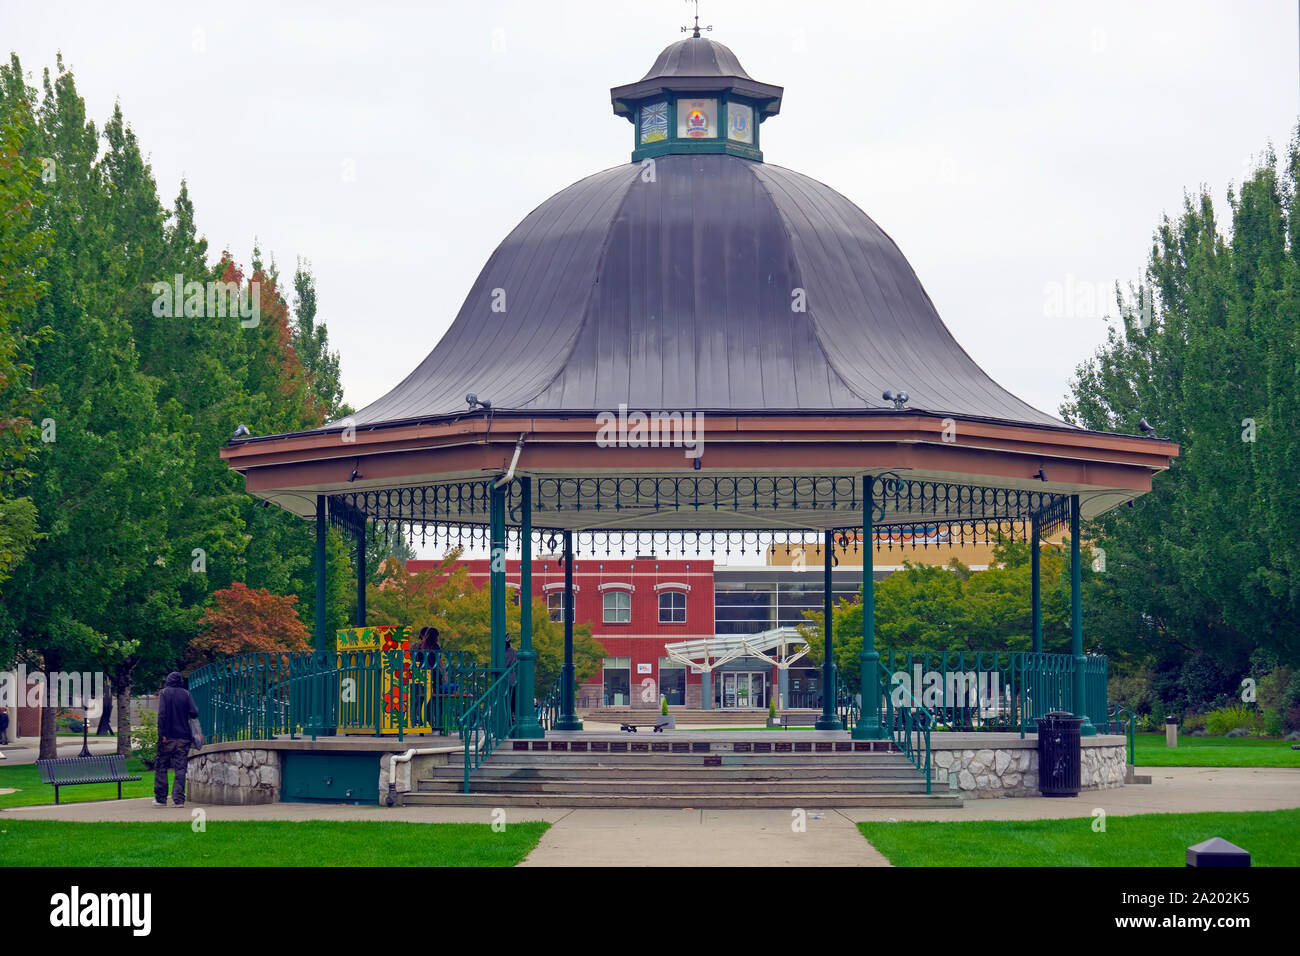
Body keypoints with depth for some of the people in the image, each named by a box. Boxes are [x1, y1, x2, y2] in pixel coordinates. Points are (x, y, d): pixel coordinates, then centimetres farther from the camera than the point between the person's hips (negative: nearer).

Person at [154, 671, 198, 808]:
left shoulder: (164, 693, -1)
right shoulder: (186, 694, 4)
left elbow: (161, 714, -11)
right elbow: (194, 713, -4)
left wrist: (161, 734, -12)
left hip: (167, 737, -2)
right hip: (183, 737, 2)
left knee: (161, 767, 9)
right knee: (180, 768, 2)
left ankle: (160, 798, 9)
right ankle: (179, 799, -5)